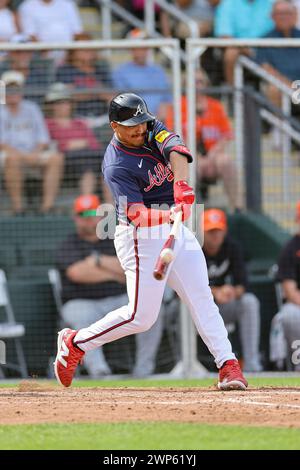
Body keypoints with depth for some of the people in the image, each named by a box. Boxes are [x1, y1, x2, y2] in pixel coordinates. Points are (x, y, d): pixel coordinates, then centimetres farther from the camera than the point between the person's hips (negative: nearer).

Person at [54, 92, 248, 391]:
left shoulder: (152, 129, 1)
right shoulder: (116, 167, -19)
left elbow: (176, 150, -19)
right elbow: (136, 214, -28)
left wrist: (180, 184, -37)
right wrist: (168, 215, -48)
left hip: (176, 231, 7)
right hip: (141, 238, -7)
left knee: (202, 298, -2)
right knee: (141, 316, -6)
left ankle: (227, 365, -5)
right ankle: (74, 343, 11)